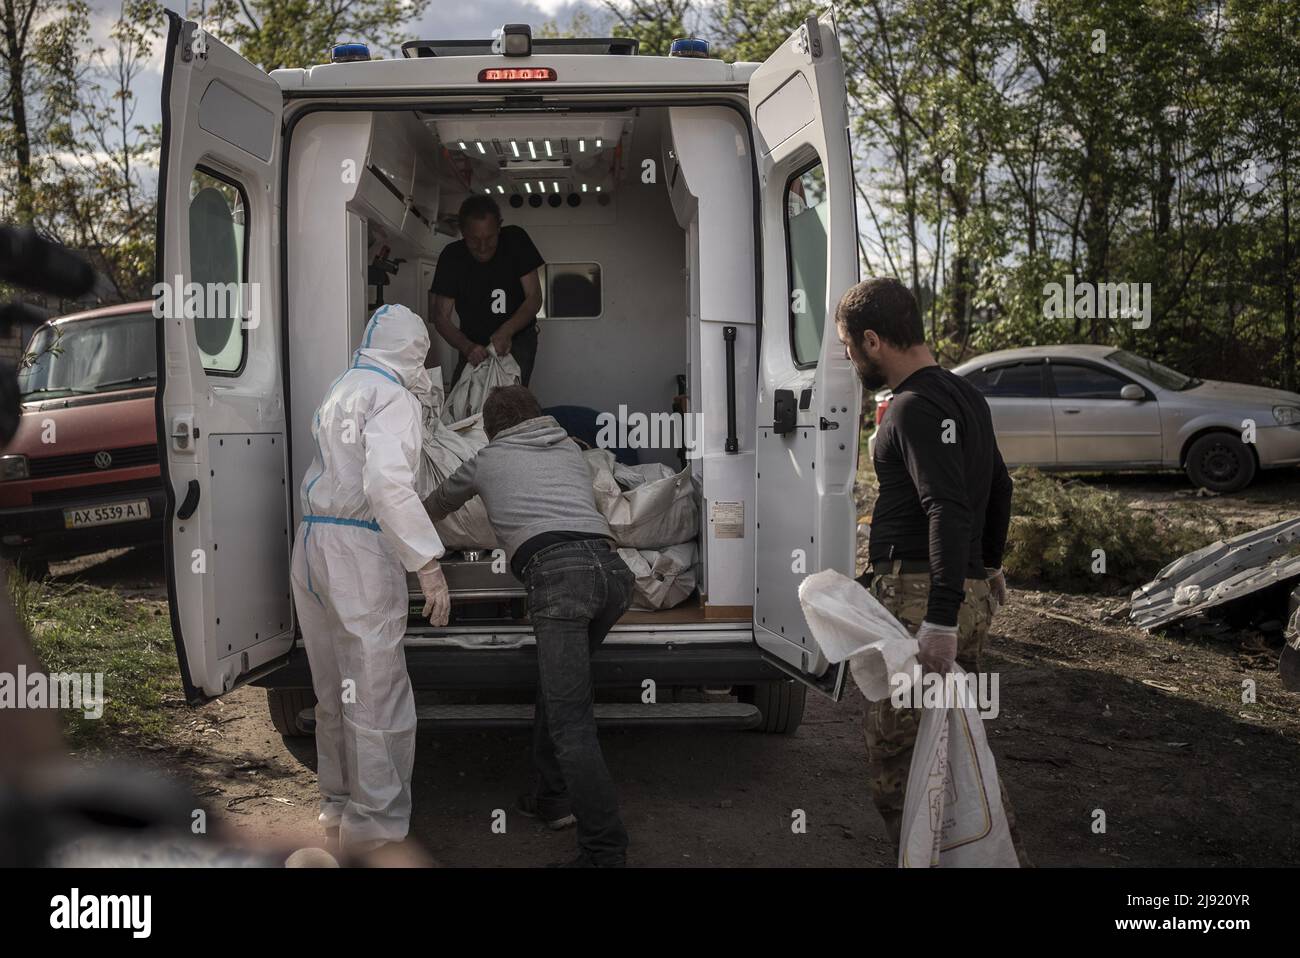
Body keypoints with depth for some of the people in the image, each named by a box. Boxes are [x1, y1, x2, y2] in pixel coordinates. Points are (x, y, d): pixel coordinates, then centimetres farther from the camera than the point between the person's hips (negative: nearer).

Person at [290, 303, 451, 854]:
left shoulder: (339, 389, 17)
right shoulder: (392, 394, -9)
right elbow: (387, 483, -23)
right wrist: (428, 564, -24)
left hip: (311, 541, 9)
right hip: (359, 547, -9)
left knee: (334, 689, 18)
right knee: (378, 693, 0)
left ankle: (337, 801, 30)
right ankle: (376, 820, 7)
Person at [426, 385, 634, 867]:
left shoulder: (487, 460, 26)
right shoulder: (571, 450, 33)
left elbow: (437, 504, 45)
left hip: (556, 570, -5)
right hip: (612, 569, 5)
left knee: (570, 723, -8)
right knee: (557, 686, 25)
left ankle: (605, 850, -13)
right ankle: (552, 798, 31)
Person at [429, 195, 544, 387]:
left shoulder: (515, 240, -12)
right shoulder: (452, 256, -10)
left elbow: (534, 297, -12)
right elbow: (441, 316, -11)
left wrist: (506, 331, -29)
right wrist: (467, 348, -30)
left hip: (517, 338, -2)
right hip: (473, 343, 2)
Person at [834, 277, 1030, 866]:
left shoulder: (916, 408, -13)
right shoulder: (963, 395, 18)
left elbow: (949, 510, -23)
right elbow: (999, 488, 28)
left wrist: (941, 618, -29)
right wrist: (986, 570, 37)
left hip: (919, 596, -10)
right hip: (971, 593, 10)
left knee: (894, 750, -3)